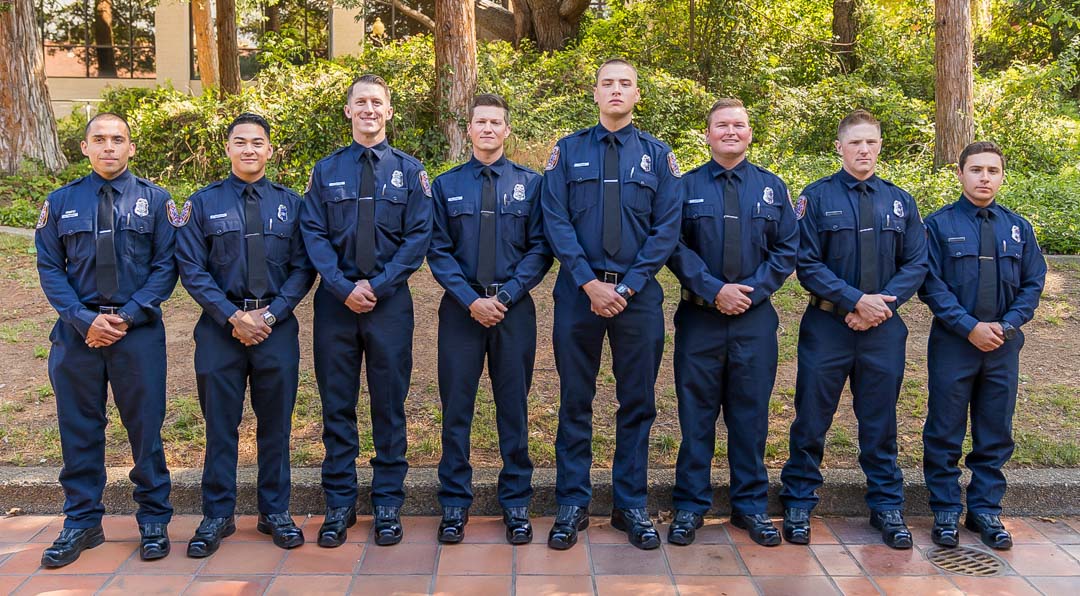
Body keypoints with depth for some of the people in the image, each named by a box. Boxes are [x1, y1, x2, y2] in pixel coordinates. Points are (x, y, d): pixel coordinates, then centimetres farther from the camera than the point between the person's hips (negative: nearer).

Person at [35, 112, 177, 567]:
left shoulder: (154, 200, 3)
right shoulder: (61, 202, 7)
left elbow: (165, 265, -1)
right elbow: (49, 268, 4)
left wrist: (128, 316, -11)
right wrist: (85, 320, -9)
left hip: (139, 331, -2)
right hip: (77, 331, 2)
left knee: (145, 426, 4)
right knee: (78, 428, 8)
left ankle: (153, 521, 18)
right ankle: (82, 523, 21)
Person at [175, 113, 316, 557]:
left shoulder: (290, 204, 6)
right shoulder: (203, 203, 4)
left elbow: (302, 269, 3)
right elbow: (191, 269, -1)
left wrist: (271, 313, -10)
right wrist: (233, 317, -11)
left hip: (277, 326, 1)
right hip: (220, 326, -1)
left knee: (276, 422, 8)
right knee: (220, 424, 5)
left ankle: (276, 512, 20)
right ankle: (217, 516, 17)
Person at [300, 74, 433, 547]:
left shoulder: (409, 170, 6)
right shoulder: (326, 170, 9)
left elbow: (418, 237, -2)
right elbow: (314, 235, 2)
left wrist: (377, 285, -12)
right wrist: (344, 287, -12)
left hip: (390, 301, -1)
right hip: (335, 300, 1)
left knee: (389, 404, 5)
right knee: (336, 404, 6)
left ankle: (388, 505, 15)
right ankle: (339, 504, 17)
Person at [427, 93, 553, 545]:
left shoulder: (530, 183, 5)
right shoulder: (446, 185, 7)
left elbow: (540, 250, 1)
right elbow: (438, 251, 2)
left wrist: (505, 296, -11)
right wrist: (471, 300, -10)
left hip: (514, 308, 0)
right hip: (460, 308, 1)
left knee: (513, 407, 6)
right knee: (456, 407, 3)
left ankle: (516, 505, 17)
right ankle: (454, 504, 15)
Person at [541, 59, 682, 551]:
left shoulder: (658, 156, 7)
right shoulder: (568, 152, 5)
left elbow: (667, 228, 0)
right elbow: (555, 221, -3)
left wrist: (628, 287, -11)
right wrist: (590, 282, -13)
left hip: (638, 294, 1)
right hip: (578, 291, -1)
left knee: (637, 402, 7)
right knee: (574, 401, 5)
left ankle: (631, 506, 19)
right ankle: (572, 505, 16)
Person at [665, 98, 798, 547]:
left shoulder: (772, 187, 10)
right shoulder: (686, 187, 4)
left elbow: (787, 250, 6)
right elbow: (676, 248, -3)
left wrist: (752, 290, -8)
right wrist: (714, 289, -14)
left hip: (755, 318, 2)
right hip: (699, 317, -1)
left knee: (751, 412, 7)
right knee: (696, 412, 3)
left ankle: (751, 506, 19)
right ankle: (689, 506, 14)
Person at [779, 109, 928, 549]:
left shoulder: (900, 202, 10)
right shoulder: (817, 197, -1)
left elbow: (916, 265, 6)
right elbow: (808, 264, -7)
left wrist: (883, 304, -9)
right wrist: (856, 300, -15)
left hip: (884, 330, 3)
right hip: (827, 326, -2)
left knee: (880, 422, 11)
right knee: (811, 419, 4)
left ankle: (887, 507, 25)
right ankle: (798, 505, 17)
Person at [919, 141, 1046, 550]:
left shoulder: (1018, 228, 8)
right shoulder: (939, 224, -3)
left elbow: (1033, 283, 7)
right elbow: (932, 285, -8)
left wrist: (1007, 325, -8)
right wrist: (970, 327, -15)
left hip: (1003, 346, 3)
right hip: (953, 344, -3)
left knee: (996, 434, 10)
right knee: (945, 432, 3)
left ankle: (986, 511, 22)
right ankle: (946, 512, 15)